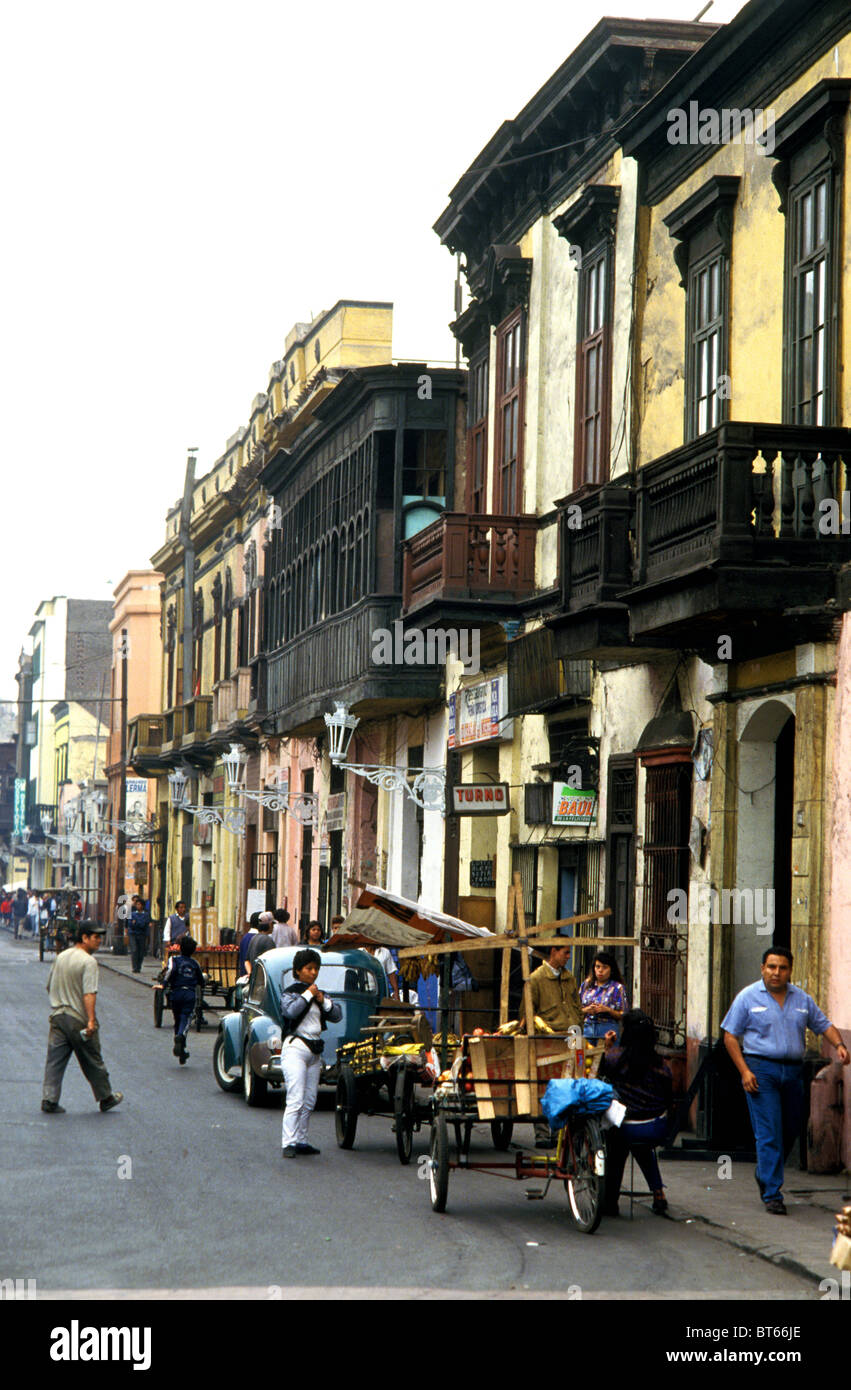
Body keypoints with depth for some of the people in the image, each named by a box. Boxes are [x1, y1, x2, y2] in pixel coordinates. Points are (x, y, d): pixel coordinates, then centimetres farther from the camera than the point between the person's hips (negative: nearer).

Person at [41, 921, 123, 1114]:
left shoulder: (60, 957, 10)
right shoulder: (88, 961, -14)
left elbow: (49, 987, 19)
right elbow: (89, 993, -24)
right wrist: (91, 1021, -28)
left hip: (57, 1017, 6)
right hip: (78, 1019, -6)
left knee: (54, 1061, 4)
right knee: (93, 1062, 8)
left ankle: (49, 1099, -4)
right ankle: (106, 1097, 21)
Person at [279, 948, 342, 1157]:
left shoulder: (319, 994, 17)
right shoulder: (290, 992, -1)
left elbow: (337, 1015, 9)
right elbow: (291, 1010, -21)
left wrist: (324, 1001, -6)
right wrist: (308, 994, -13)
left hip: (315, 1051, 7)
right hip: (296, 1048, -7)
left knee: (309, 1101, 8)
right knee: (296, 1099, -16)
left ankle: (301, 1141, 14)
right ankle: (288, 1143, -18)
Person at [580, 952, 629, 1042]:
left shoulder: (617, 988, 2)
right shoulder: (585, 985, 12)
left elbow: (623, 1016, -1)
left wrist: (608, 1010, -14)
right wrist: (586, 1010, -5)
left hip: (608, 1029, -3)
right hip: (587, 1028, 3)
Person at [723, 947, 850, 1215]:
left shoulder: (802, 999, 12)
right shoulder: (748, 997, -1)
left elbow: (824, 1025, 15)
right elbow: (730, 1036, -1)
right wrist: (744, 1071, -10)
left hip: (792, 1071, 5)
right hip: (760, 1069, -5)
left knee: (791, 1130, 11)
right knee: (769, 1133, -9)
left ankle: (764, 1174, 35)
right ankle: (772, 1194, -6)